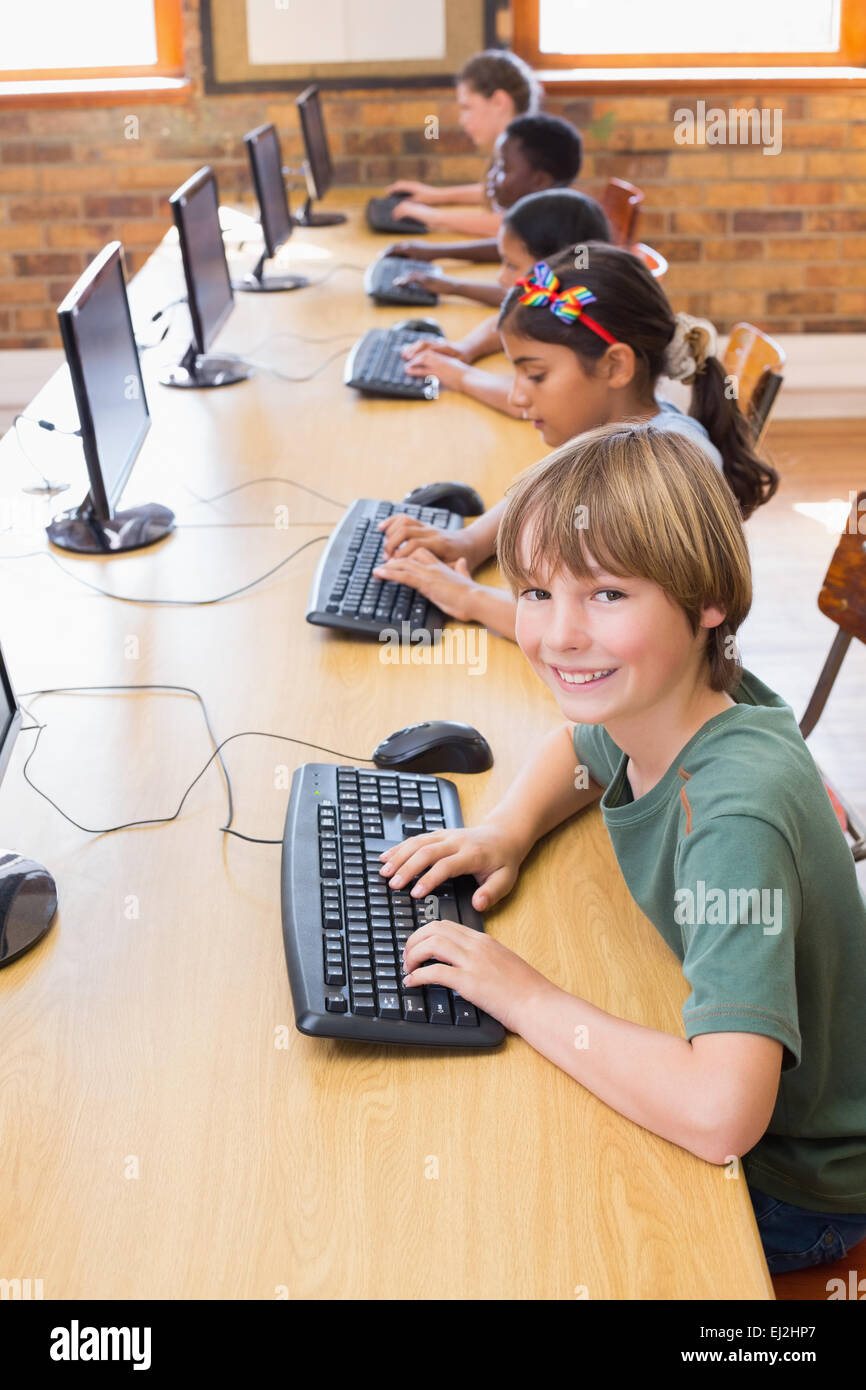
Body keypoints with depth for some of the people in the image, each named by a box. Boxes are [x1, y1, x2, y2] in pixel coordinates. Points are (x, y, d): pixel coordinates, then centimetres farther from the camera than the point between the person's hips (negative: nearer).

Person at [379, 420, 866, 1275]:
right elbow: (579, 747, 13)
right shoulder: (650, 708, -13)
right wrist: (506, 830, -8)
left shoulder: (736, 813, -36)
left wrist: (528, 997, -32)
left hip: (790, 1193, -6)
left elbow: (719, 1113, -45)